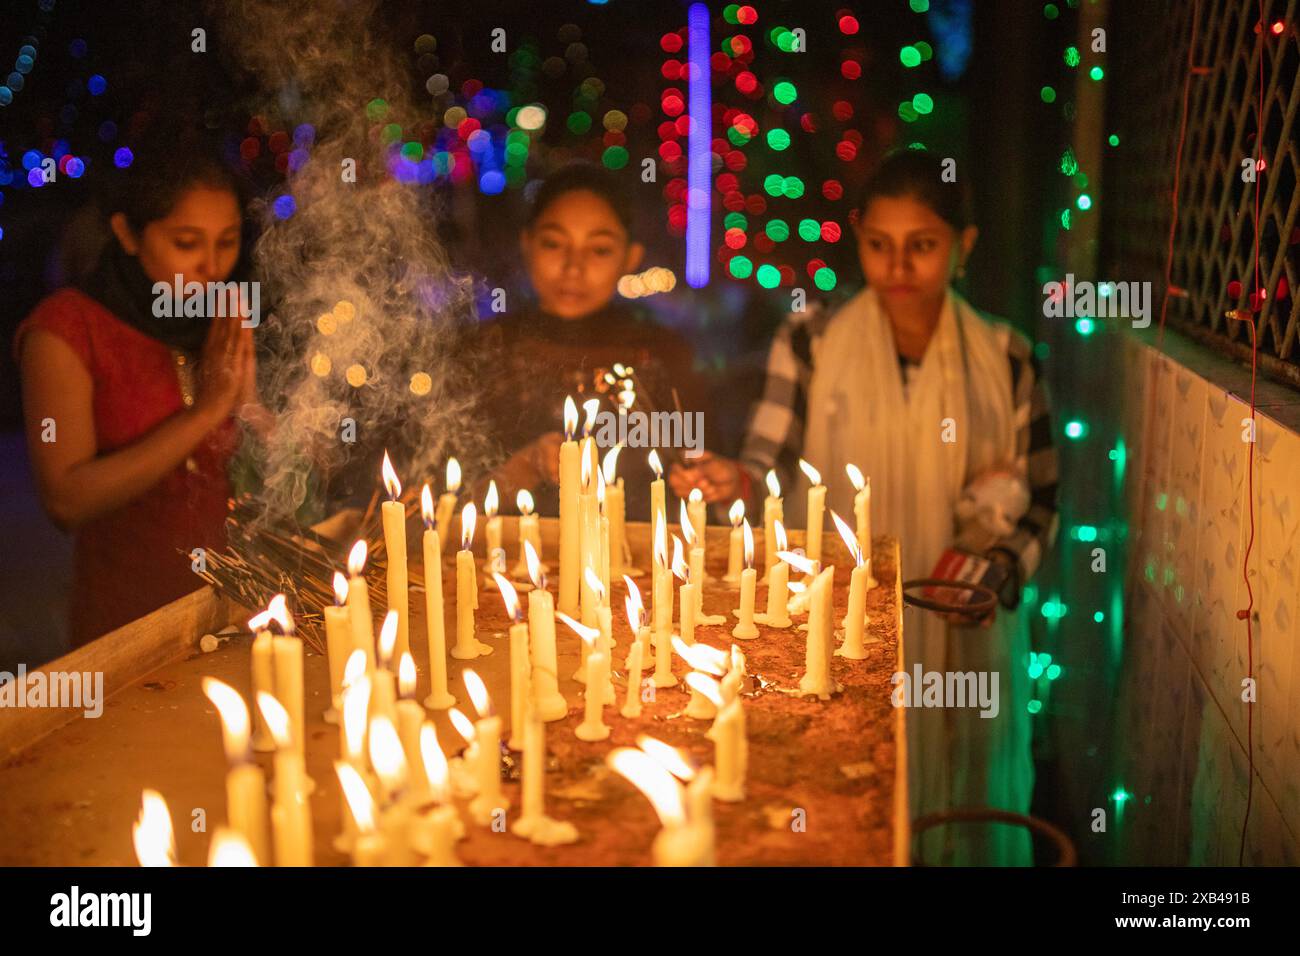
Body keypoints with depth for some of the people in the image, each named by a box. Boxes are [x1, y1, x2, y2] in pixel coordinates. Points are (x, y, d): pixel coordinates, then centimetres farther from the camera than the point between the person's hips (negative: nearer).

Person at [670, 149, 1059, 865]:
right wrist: (736, 481, -29)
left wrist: (997, 567, -12)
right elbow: (772, 470, -8)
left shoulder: (1005, 360, 2)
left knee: (951, 802, 12)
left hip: (960, 639, 1)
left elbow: (1037, 503, 6)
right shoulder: (810, 343, -1)